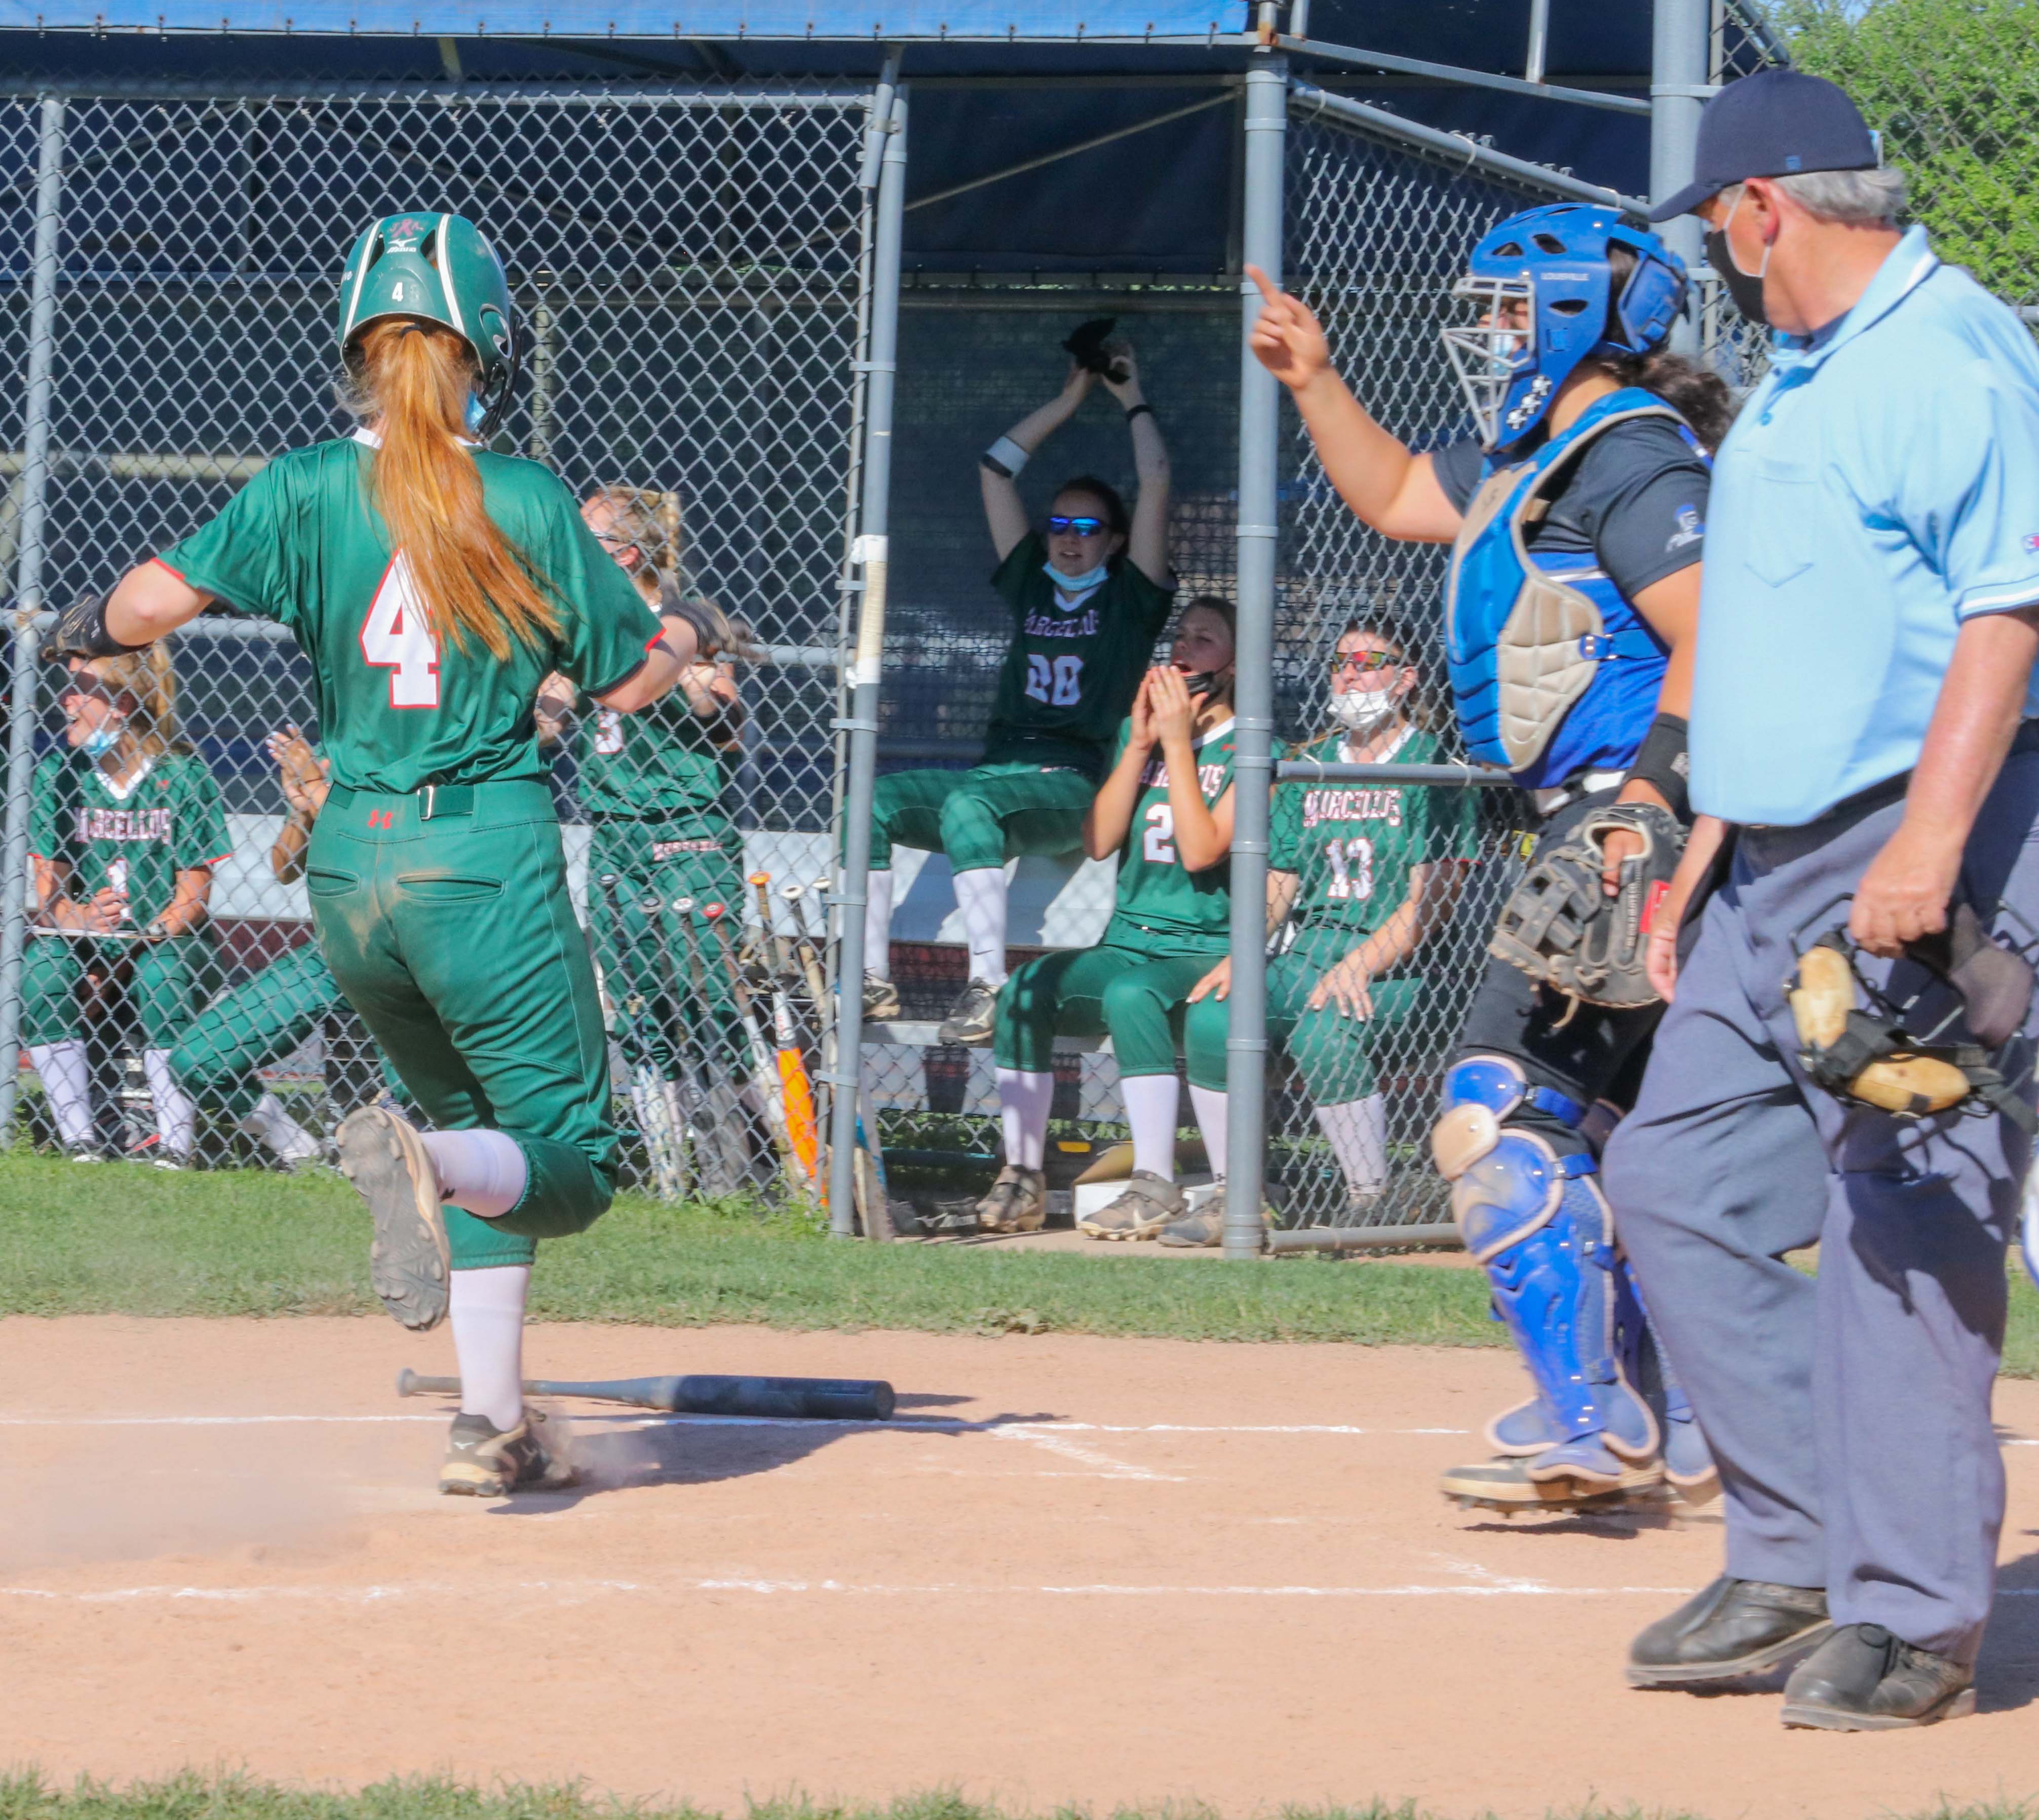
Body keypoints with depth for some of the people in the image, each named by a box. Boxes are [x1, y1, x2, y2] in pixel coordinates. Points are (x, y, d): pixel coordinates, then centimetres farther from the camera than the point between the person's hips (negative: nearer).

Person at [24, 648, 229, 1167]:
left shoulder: (182, 774, -7)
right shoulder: (57, 773, 2)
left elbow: (193, 900, -7)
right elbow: (48, 891, 0)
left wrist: (133, 950, -22)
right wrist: (85, 921, -23)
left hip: (168, 941, -3)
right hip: (83, 943, 3)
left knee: (163, 976, -35)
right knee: (41, 968, -29)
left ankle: (176, 1144, -29)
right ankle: (79, 1141, -27)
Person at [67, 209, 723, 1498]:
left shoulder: (306, 490, 0)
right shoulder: (528, 503, -4)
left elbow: (157, 596, -11)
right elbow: (628, 680, 4)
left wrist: (95, 630, 12)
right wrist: (691, 632, 26)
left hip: (351, 862, 4)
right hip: (488, 858, -4)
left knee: (480, 1139, 22)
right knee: (570, 1168, -1)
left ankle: (494, 1422, 15)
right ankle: (426, 1160, -34)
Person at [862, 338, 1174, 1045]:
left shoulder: (1129, 599, 8)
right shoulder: (1030, 584, 22)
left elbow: (1156, 483, 0)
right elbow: (996, 468, 25)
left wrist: (1132, 399, 13)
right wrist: (1071, 399, 27)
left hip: (1074, 791, -6)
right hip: (995, 773, 6)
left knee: (967, 804, -37)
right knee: (874, 801, -19)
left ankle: (988, 984, -44)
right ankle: (874, 980, -22)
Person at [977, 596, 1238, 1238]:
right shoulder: (1137, 731, 17)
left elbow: (1202, 850, -14)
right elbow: (1099, 840, 5)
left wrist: (1178, 743, -11)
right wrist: (1139, 745, -2)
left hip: (1204, 951, -5)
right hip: (1125, 942, 5)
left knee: (1131, 996, -37)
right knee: (1024, 992, -23)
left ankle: (1156, 1186, -32)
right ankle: (1022, 1179, -17)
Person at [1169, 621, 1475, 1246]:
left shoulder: (1430, 765, 0)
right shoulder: (1310, 767, 20)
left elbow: (1432, 896, -10)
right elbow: (1278, 884, 18)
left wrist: (1357, 966, -22)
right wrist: (1240, 954, -3)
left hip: (1397, 968, -6)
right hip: (1303, 960, 6)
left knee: (1323, 1032, -35)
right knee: (1209, 1018, -21)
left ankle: (1373, 1201, -20)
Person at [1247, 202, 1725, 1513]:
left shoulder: (1635, 458, -13)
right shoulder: (1535, 461, 19)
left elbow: (1716, 643, -21)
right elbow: (1396, 496, 35)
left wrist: (1639, 808, -28)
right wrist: (1318, 384, 23)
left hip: (1636, 824, -11)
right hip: (1604, 828, 11)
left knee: (1504, 1117, -14)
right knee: (1601, 1127, 14)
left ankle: (1591, 1425, -15)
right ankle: (1679, 1426, 20)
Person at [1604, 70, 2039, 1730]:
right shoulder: (1792, 386, 20)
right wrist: (1706, 854, 24)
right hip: (1773, 871, 10)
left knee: (1903, 1230, -9)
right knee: (1681, 1183, 10)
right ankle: (1803, 1559, 17)